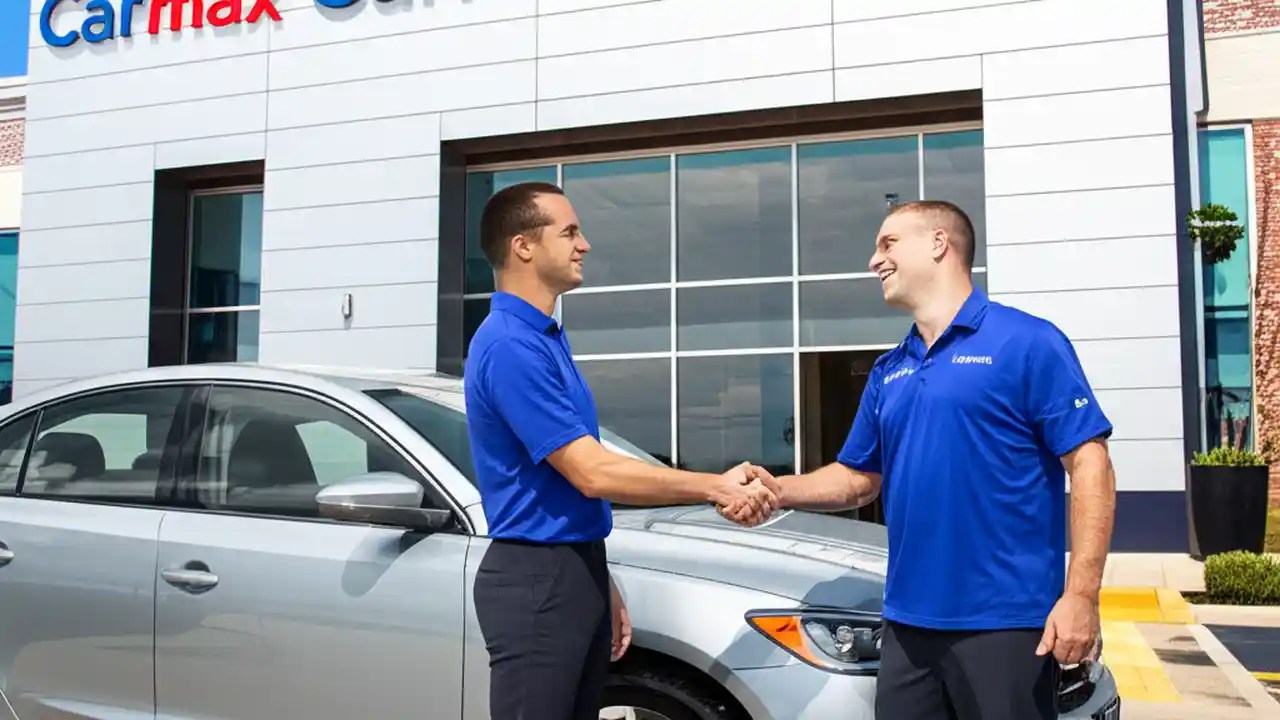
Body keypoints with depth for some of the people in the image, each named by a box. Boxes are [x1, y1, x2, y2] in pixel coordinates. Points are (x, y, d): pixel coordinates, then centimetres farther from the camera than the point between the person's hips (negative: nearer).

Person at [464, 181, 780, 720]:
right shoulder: (510, 346, -18)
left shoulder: (545, 337, 13)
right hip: (536, 580, -10)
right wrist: (715, 487, -16)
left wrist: (601, 587, 18)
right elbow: (591, 474, -22)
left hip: (574, 572, 10)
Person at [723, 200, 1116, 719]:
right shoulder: (888, 372, 14)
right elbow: (858, 478, 18)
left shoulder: (1027, 342, -6)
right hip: (908, 623, 6)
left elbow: (1090, 465, -10)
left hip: (1003, 620, -6)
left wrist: (1080, 595, -17)